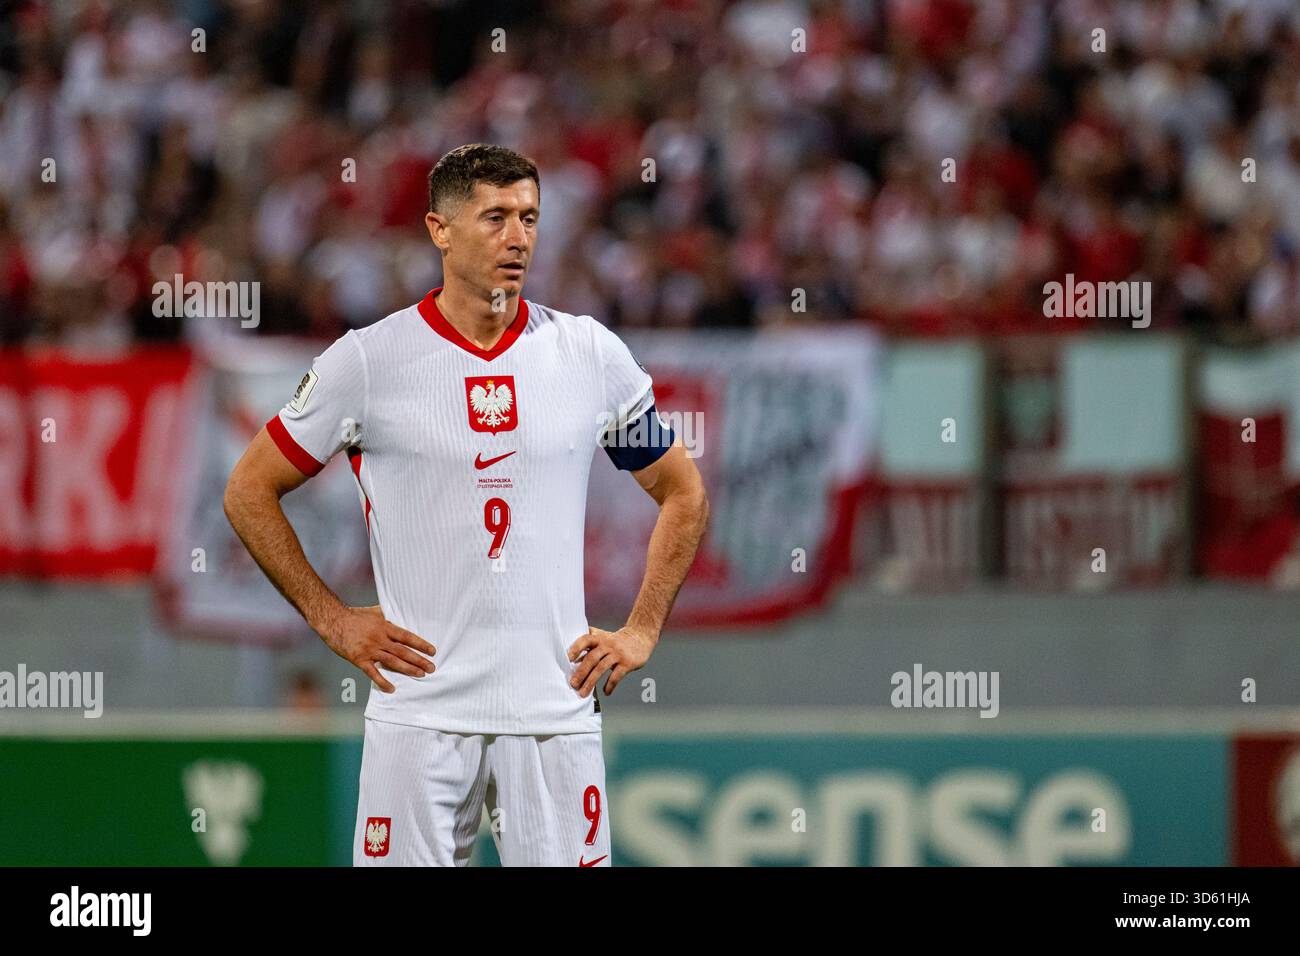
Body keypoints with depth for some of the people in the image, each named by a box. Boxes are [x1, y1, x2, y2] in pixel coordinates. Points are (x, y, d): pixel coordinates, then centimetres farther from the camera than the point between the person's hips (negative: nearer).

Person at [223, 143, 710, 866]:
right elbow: (250, 491, 8)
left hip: (555, 709, 2)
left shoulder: (591, 353, 6)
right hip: (420, 709, -2)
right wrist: (332, 619, 1)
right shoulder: (368, 360, -1)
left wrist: (642, 630, 8)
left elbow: (684, 495, 18)